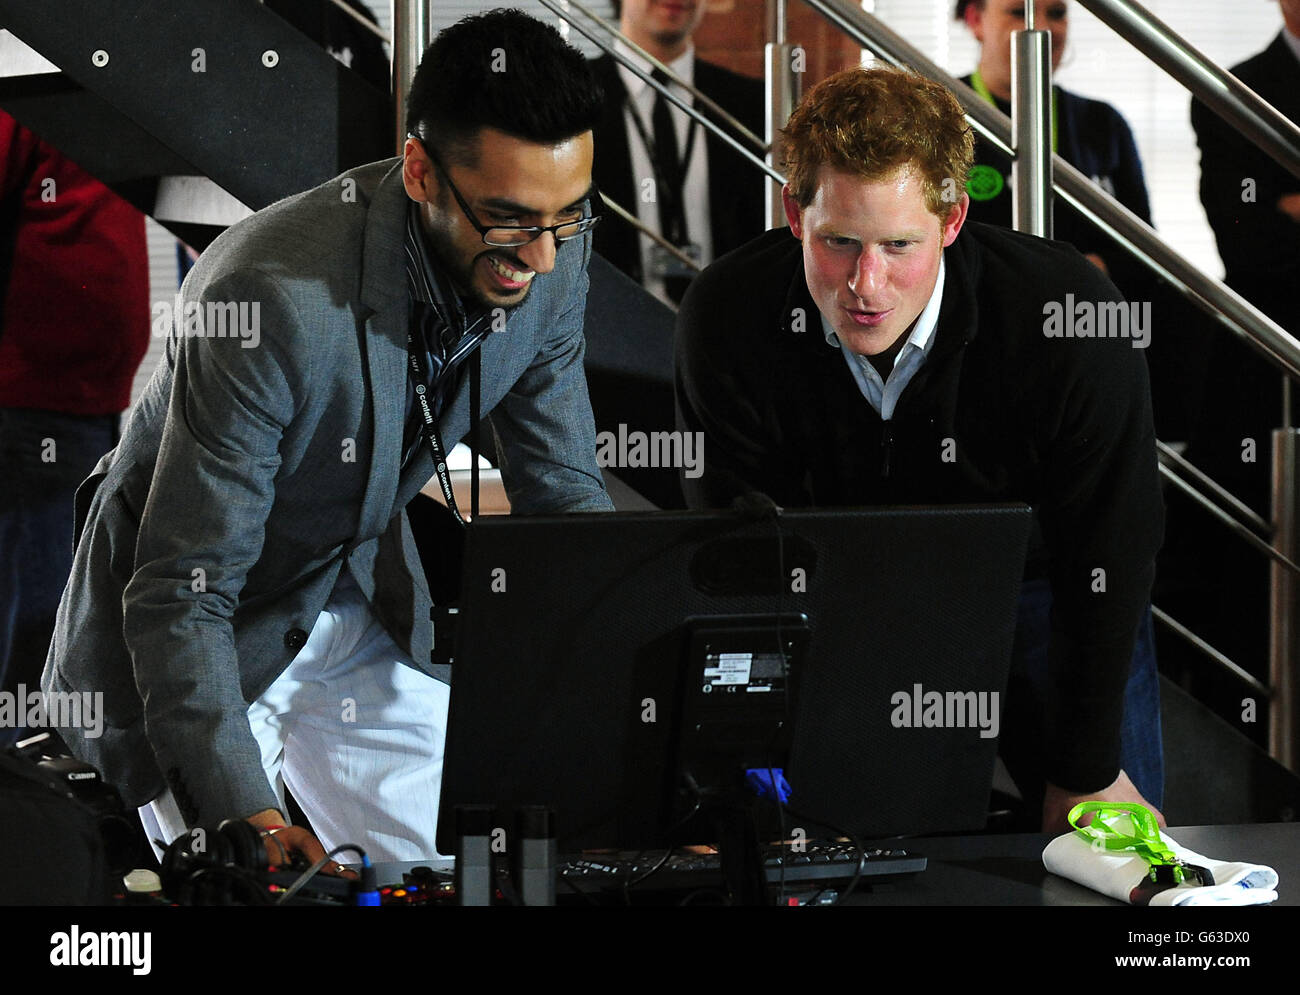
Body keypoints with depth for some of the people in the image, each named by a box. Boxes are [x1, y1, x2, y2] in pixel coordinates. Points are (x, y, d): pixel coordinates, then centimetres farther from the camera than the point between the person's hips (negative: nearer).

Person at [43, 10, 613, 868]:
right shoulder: (273, 301, -36)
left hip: (362, 599, 6)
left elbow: (566, 502, -3)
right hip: (211, 625, -6)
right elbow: (180, 595, -32)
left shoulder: (549, 258, -16)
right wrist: (244, 814, -42)